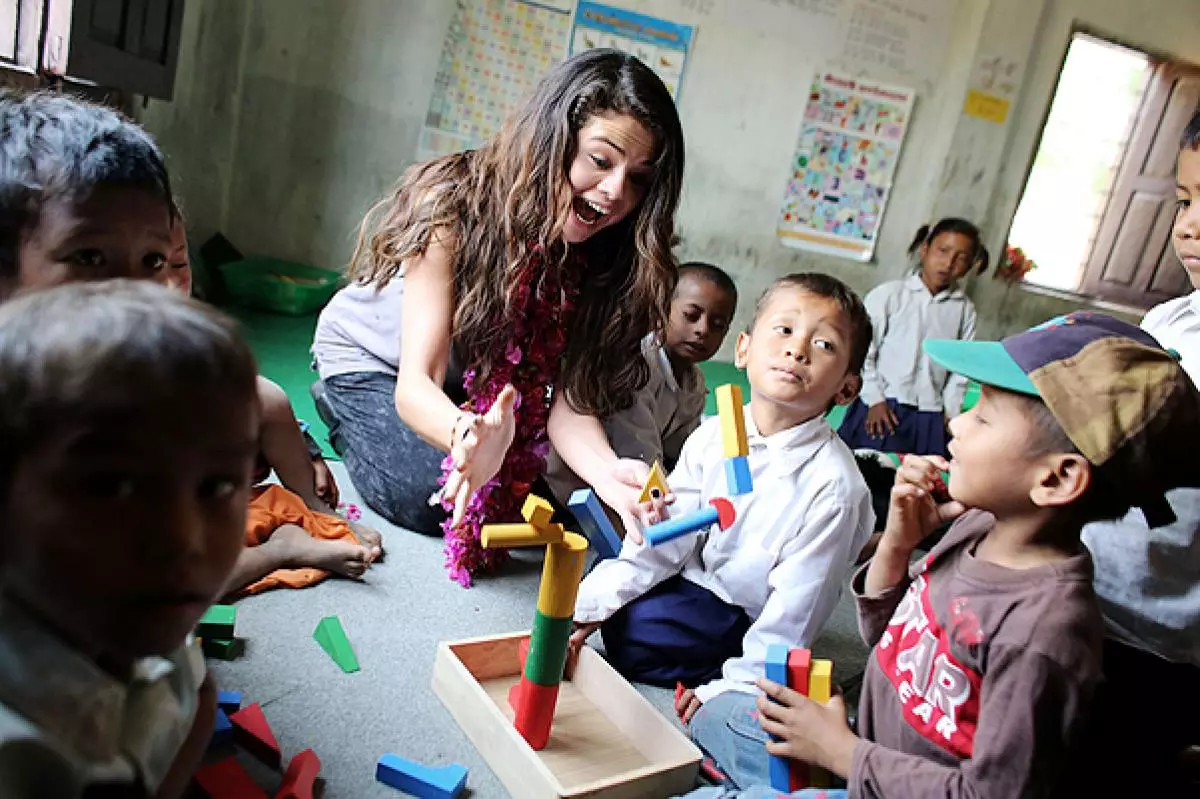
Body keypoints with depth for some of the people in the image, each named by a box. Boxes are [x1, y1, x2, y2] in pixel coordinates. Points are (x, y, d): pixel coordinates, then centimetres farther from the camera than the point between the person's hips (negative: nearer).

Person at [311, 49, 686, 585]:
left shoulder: (602, 251, -23)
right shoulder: (456, 205, -35)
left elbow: (567, 398, -28)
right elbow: (416, 382, -41)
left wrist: (608, 472, -49)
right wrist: (471, 436, -64)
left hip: (481, 379, 4)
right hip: (370, 359, -4)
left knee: (530, 490, -5)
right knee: (430, 501, -21)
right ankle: (342, 412, 11)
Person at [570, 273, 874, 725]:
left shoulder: (833, 484, -25)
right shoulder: (712, 437, -9)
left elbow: (796, 608, -20)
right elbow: (667, 539, -3)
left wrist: (732, 685, -19)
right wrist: (592, 603, -9)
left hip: (744, 616, -5)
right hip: (695, 576, 6)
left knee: (628, 631, -21)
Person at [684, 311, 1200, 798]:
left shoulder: (1042, 634, -32)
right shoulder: (979, 525, -8)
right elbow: (886, 635, 5)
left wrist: (842, 752, -16)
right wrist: (897, 542, -12)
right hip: (867, 756, 7)